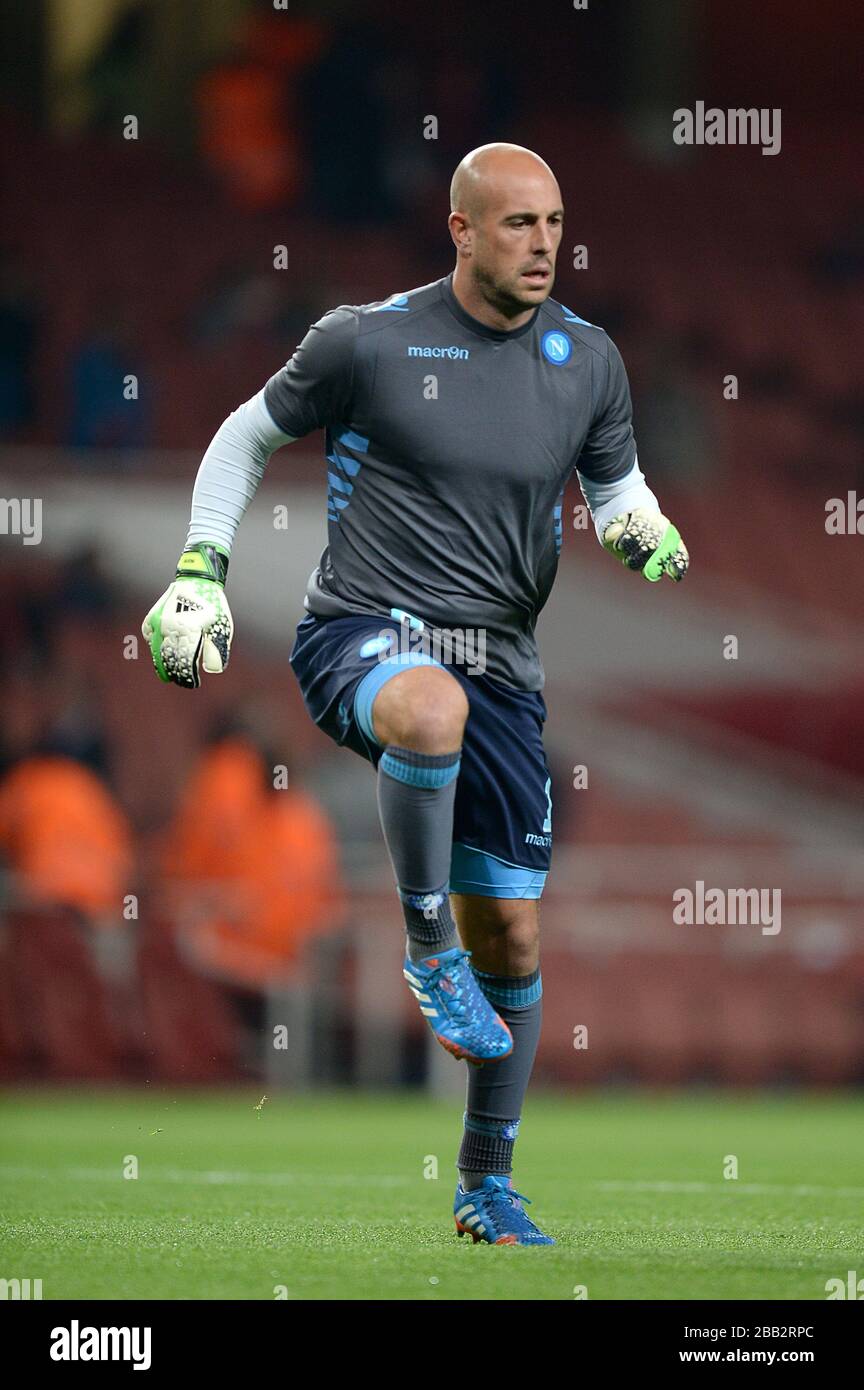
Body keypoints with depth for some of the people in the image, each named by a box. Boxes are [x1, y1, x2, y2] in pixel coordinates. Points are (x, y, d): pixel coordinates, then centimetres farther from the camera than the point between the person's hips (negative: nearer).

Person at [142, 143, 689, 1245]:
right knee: (433, 708, -42)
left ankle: (487, 1184, 22)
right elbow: (249, 434, 10)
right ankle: (428, 948, -20)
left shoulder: (587, 360, 5)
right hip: (359, 635, -4)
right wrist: (199, 571, 3)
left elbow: (616, 487, 22)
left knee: (511, 936, 4)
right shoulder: (369, 340, -5)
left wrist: (643, 528, -2)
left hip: (499, 666, 4)